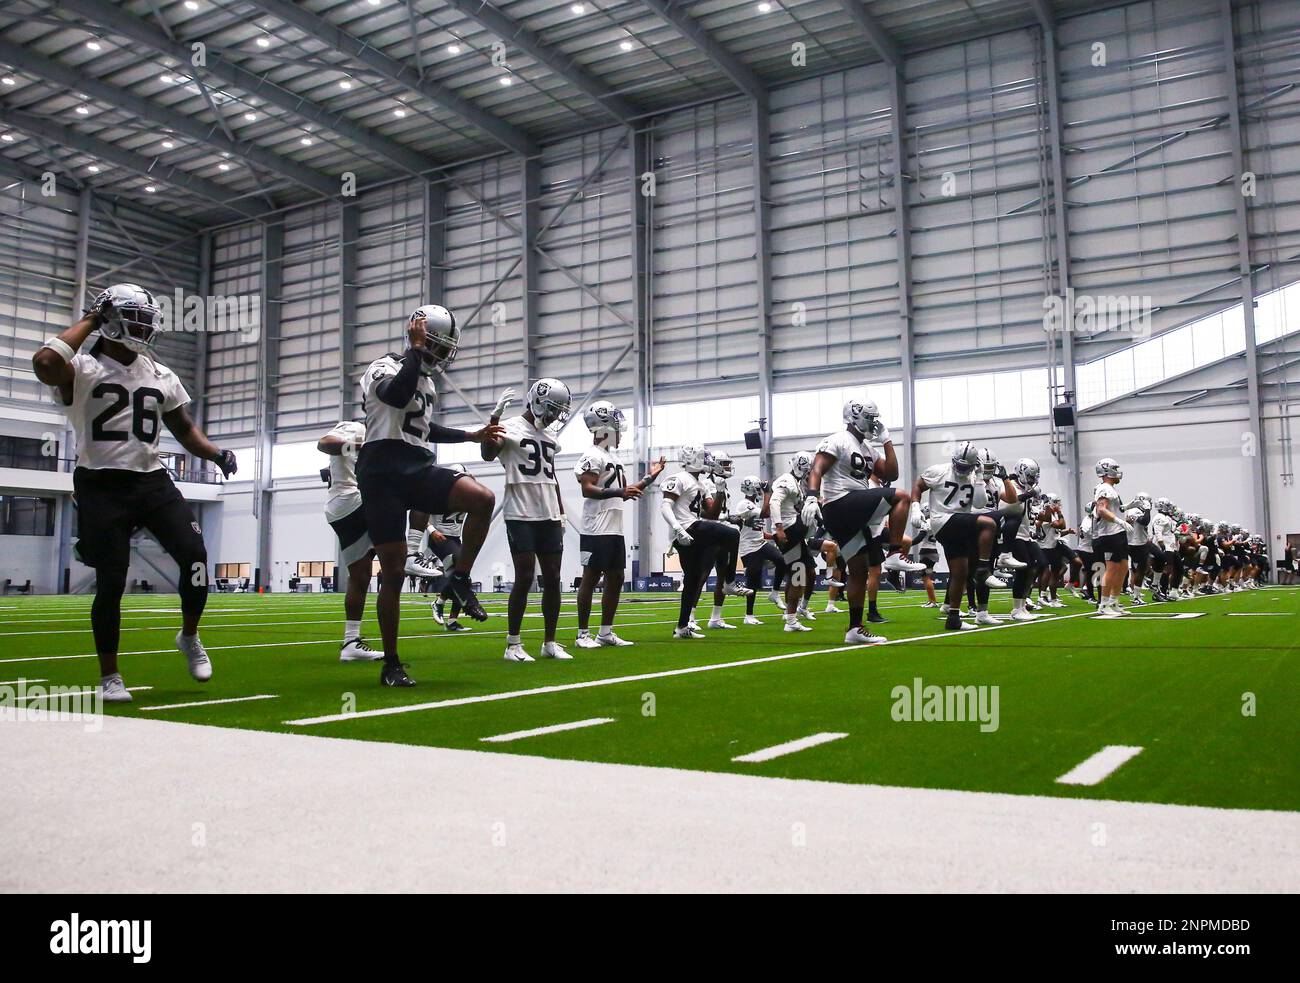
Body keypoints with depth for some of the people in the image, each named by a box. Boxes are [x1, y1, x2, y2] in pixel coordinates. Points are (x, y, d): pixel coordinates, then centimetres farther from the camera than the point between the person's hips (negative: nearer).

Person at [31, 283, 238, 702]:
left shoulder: (161, 376, 12)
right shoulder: (83, 369, -5)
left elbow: (184, 428, 20)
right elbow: (45, 362, -29)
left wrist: (216, 453, -1)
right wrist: (88, 321, -13)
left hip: (152, 480, 4)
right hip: (102, 486, -4)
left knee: (194, 555, -11)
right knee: (111, 583, -3)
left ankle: (189, 636, 15)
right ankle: (109, 677, 14)